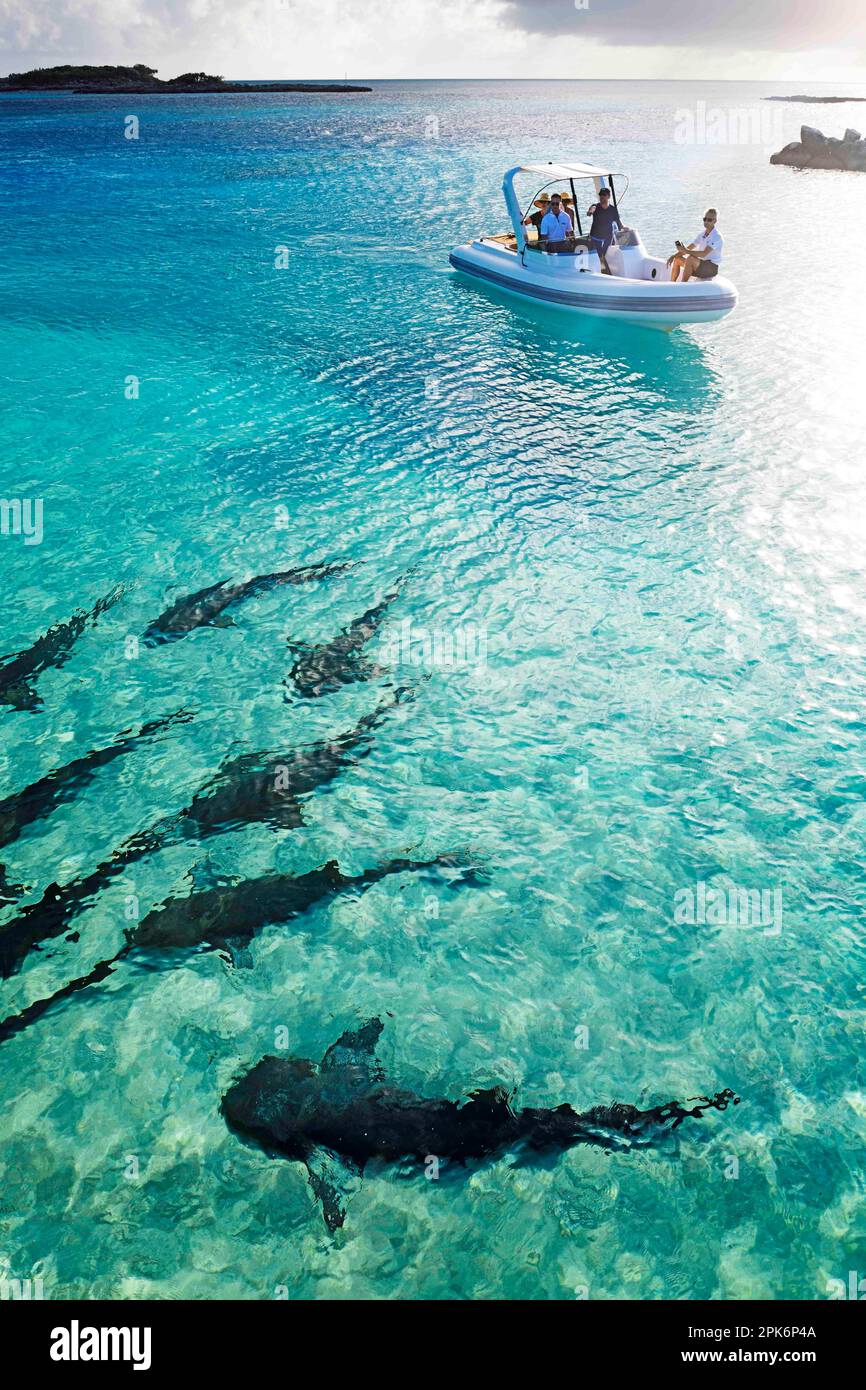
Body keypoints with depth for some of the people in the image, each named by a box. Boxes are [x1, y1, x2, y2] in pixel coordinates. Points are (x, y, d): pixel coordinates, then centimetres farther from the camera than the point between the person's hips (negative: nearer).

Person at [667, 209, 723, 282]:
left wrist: (686, 251, -33)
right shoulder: (701, 234, 11)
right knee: (677, 259, 4)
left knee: (690, 258, -32)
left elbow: (704, 253, -28)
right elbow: (688, 248, 11)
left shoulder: (716, 236, -15)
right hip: (701, 265, 9)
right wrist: (673, 256, -5)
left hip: (712, 267, -9)